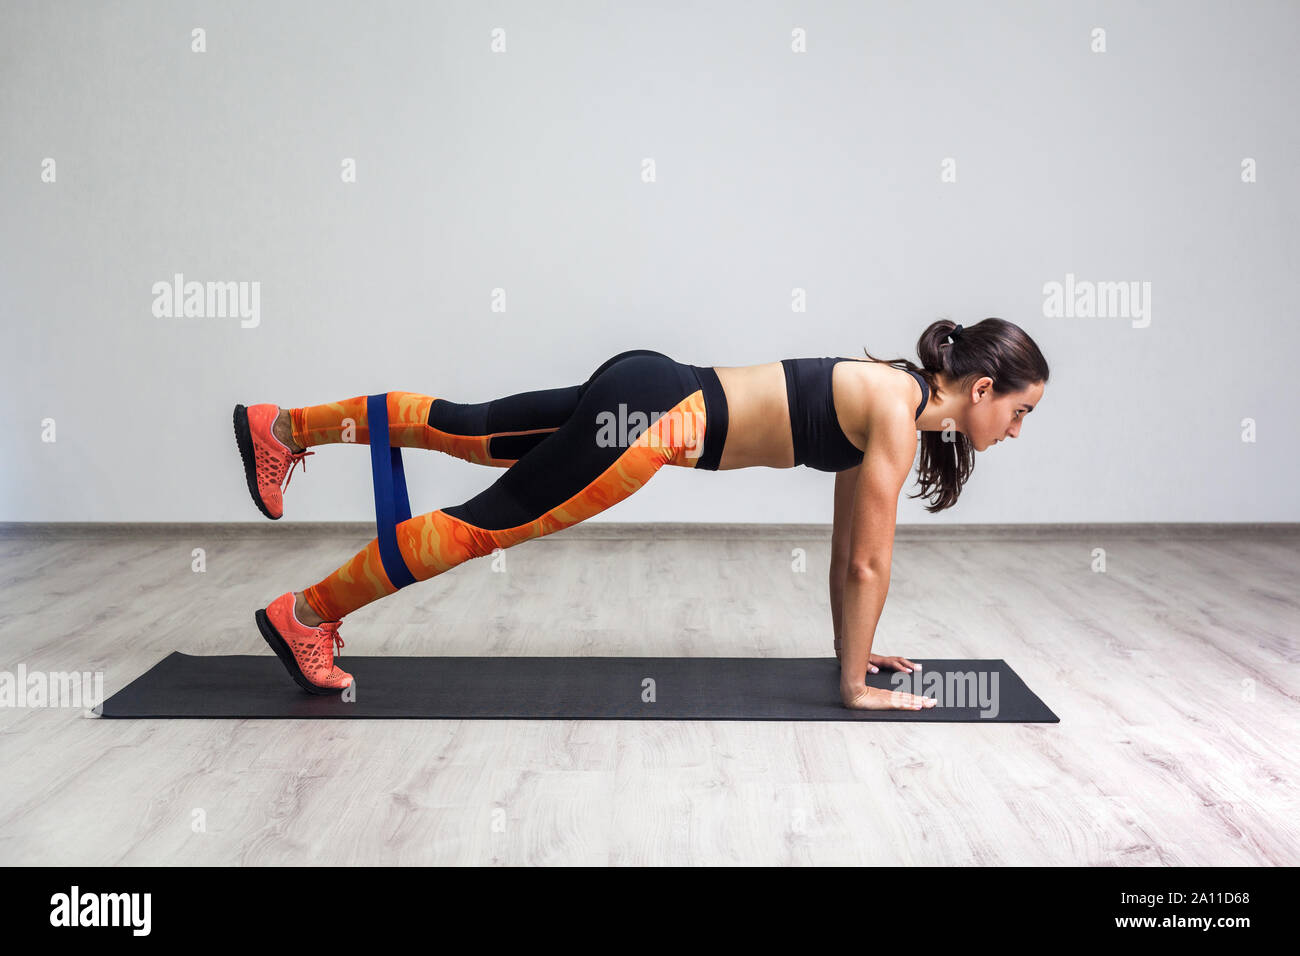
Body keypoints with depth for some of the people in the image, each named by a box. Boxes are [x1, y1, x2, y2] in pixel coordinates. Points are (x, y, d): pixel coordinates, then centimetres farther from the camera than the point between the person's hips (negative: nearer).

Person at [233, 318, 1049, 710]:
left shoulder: (891, 396, 12)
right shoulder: (898, 415, -14)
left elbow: (848, 543, 19)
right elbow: (869, 562, -13)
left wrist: (852, 646, 22)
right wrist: (856, 686, -4)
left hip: (655, 394, 8)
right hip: (657, 414, -8)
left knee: (464, 430, 15)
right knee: (489, 521, -2)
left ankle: (284, 428, 28)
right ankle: (306, 615, 9)